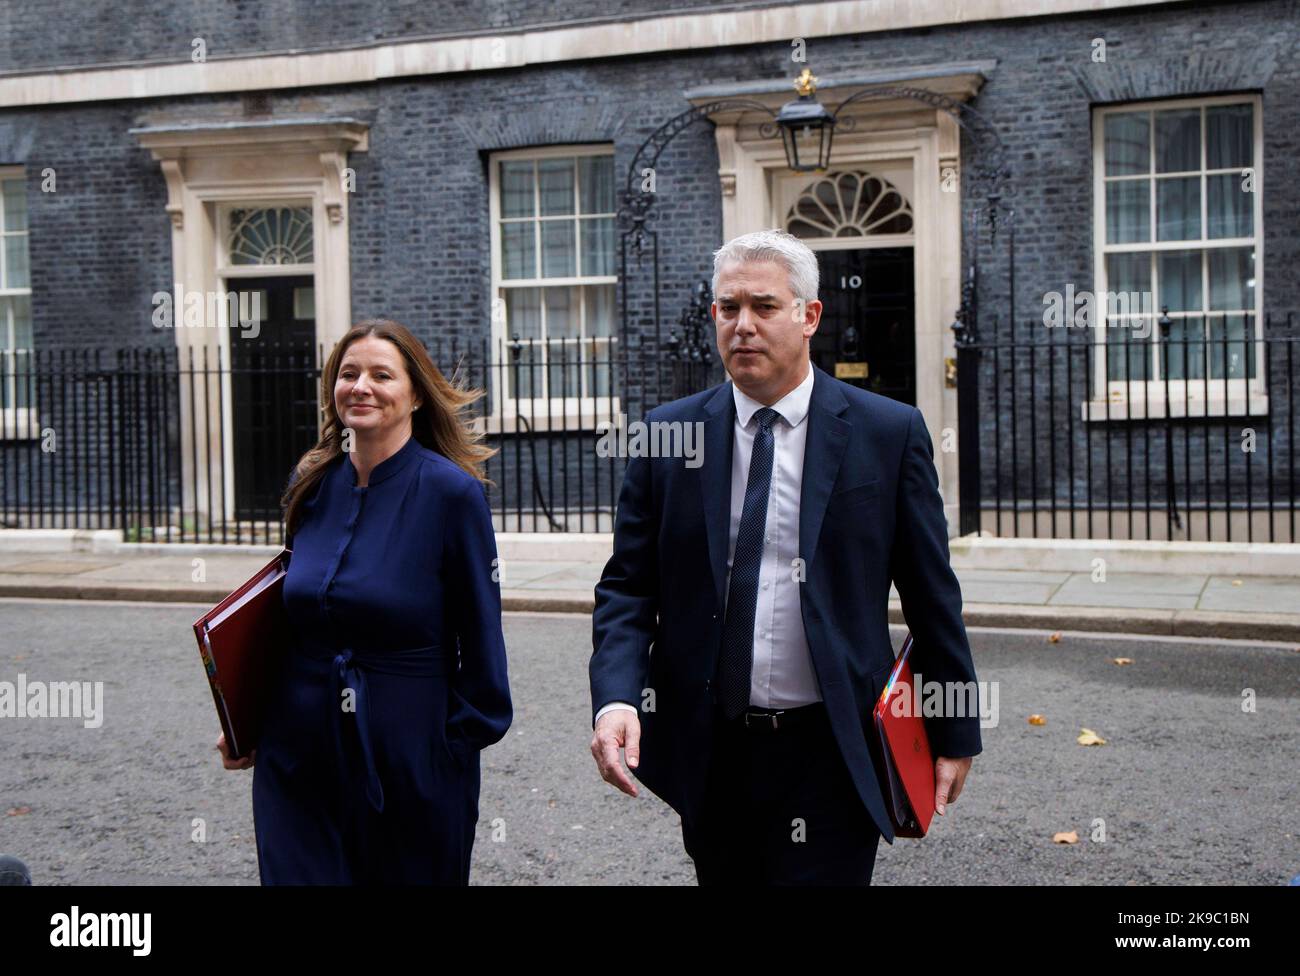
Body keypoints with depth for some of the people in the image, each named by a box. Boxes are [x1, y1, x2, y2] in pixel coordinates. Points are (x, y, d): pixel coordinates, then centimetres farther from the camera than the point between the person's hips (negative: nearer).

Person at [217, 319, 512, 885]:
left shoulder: (452, 491, -12)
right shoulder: (312, 487, 4)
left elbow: (480, 635, -9)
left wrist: (465, 734, -8)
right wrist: (250, 722, 11)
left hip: (414, 759, -4)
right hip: (300, 755, 4)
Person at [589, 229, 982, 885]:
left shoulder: (889, 432, -3)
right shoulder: (668, 434, 2)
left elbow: (931, 597, 1)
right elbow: (627, 586, 3)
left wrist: (955, 734, 5)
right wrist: (615, 697, -14)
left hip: (831, 757, -2)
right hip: (707, 753, 3)